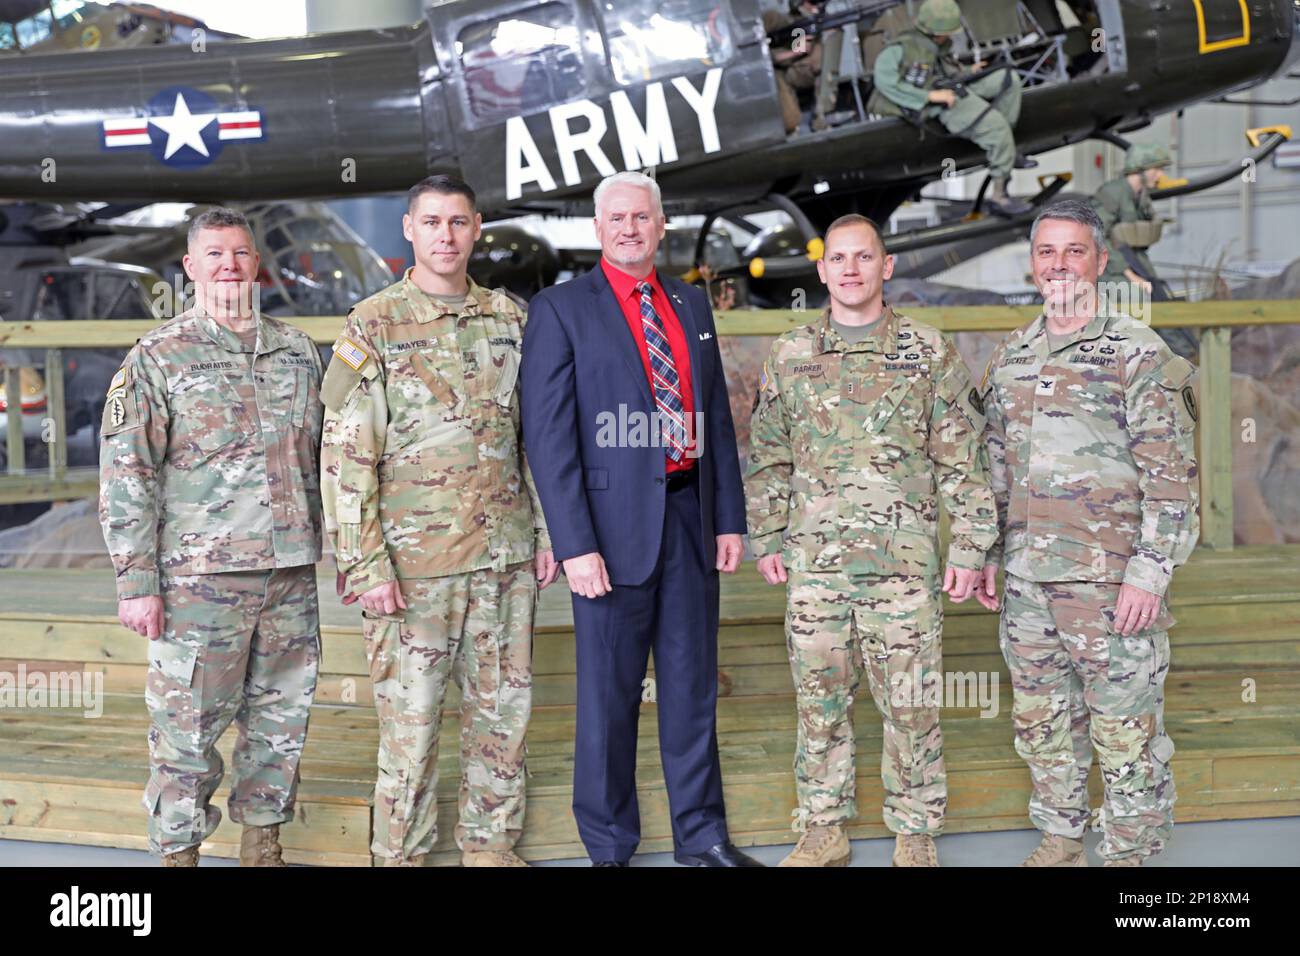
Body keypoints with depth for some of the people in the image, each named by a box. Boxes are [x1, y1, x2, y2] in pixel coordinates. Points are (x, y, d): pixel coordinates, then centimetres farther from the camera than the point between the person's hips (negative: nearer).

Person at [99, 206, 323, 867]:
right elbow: (124, 478, -6)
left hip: (292, 571, 4)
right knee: (188, 726, 1)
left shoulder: (298, 351, 10)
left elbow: (320, 459, 17)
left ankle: (262, 842, 28)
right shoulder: (157, 359, -3)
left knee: (281, 716, 12)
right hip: (199, 576, -4)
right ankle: (178, 850, 16)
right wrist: (136, 582, -11)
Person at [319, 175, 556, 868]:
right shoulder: (374, 325, -4)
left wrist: (546, 532, 8)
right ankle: (402, 853, 19)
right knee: (410, 718, 3)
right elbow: (344, 457, -8)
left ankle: (491, 842, 27)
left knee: (504, 707, 12)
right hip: (414, 561, -4)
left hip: (506, 554, 4)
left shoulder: (510, 319, 9)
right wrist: (366, 566, -13)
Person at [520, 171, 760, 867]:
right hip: (615, 525, -5)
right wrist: (575, 544, -15)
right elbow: (547, 435, -9)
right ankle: (609, 846, 19)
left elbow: (717, 416, 14)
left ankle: (702, 836, 25)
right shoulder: (561, 309, -3)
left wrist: (729, 518, 8)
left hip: (690, 517, 5)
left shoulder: (691, 304, 13)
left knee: (692, 686, 13)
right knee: (609, 694, 4)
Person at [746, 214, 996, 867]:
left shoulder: (929, 353, 2)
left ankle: (915, 834, 17)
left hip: (903, 561, -2)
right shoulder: (789, 357, 8)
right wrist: (766, 540, 9)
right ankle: (824, 829, 22)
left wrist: (968, 549, -2)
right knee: (819, 700, 9)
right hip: (814, 562, 2)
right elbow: (767, 459, 14)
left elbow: (962, 461, 2)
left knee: (910, 704, 3)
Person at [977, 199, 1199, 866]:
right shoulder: (1009, 359, 11)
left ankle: (1130, 851, 17)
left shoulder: (1139, 355, -7)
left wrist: (1149, 575, -16)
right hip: (1026, 581, 6)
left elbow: (1172, 478, -10)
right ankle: (1060, 841, 30)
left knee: (1125, 729, 2)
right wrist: (989, 555, 14)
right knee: (1042, 723, 15)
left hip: (1110, 579, -6)